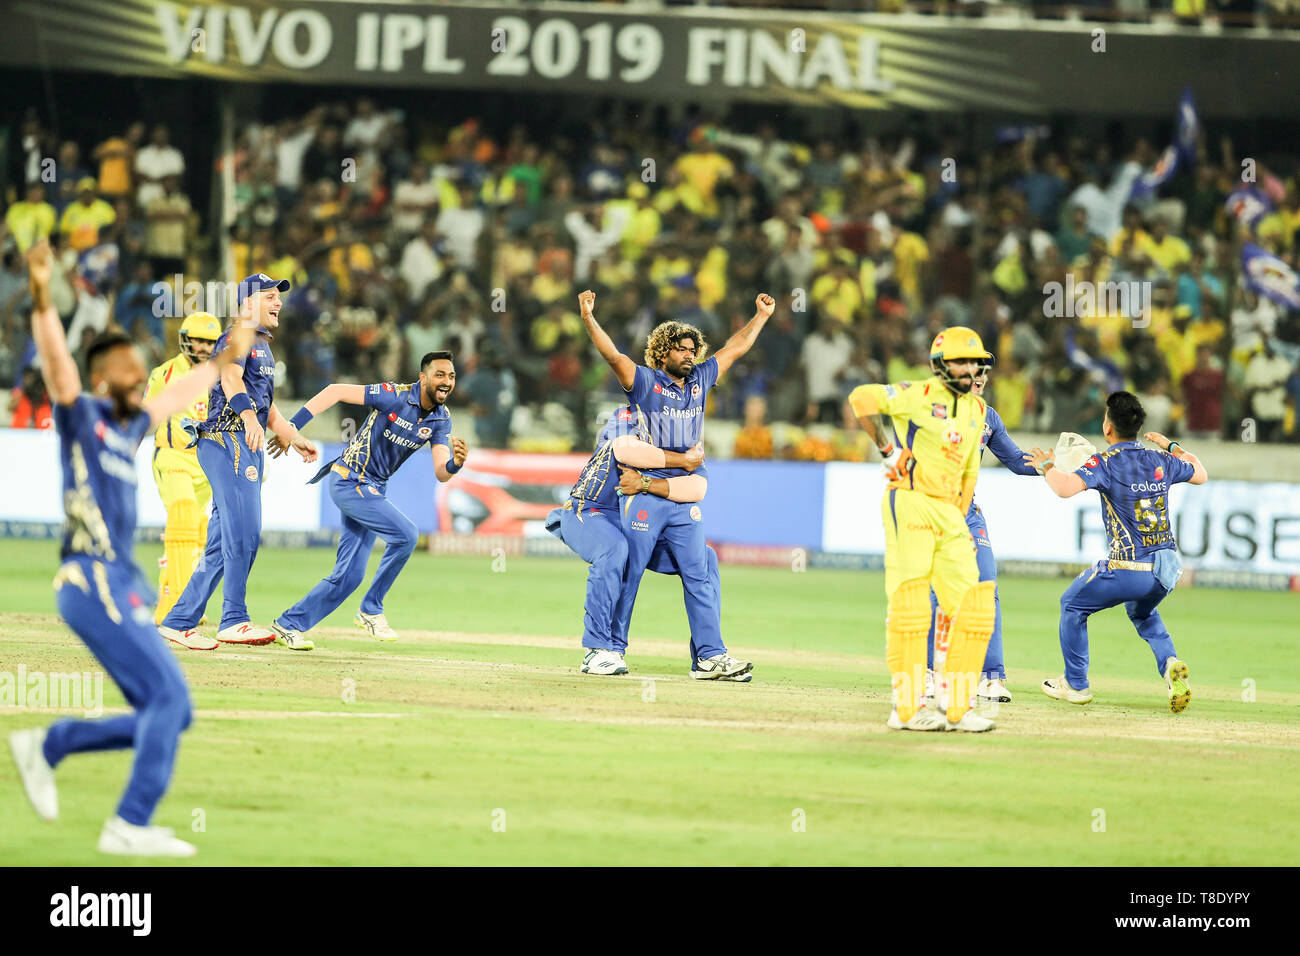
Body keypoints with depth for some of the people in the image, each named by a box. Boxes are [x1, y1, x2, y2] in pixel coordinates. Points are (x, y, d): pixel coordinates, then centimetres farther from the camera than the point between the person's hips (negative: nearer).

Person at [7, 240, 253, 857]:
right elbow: (56, 360, -21)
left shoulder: (131, 426, 18)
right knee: (167, 696, -13)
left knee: (169, 713, 7)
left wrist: (225, 362, 48)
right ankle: (130, 826, -10)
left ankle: (47, 747, 17)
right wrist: (42, 301, -37)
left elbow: (176, 396, 37)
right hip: (91, 577, -9)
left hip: (123, 585, 9)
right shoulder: (81, 414, -3)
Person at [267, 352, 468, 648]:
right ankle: (371, 610, -5)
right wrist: (291, 428, -21)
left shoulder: (441, 418, 0)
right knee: (405, 534, -21)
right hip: (349, 481, -7)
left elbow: (441, 473, -6)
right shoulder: (394, 396, -20)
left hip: (374, 490, 7)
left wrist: (455, 463, -31)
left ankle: (288, 625, 14)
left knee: (349, 576, 4)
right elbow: (335, 391, -17)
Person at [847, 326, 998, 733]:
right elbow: (861, 397, -16)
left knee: (973, 607, 2)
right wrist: (886, 448, -13)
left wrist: (961, 522, 15)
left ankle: (958, 707, 7)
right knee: (910, 604, -10)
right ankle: (907, 707, -7)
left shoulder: (977, 409, 16)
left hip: (949, 512, 7)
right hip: (909, 504, -7)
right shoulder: (919, 395, -6)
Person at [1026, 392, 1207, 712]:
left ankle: (1076, 684, 26)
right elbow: (1201, 474, 26)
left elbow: (1065, 488, -27)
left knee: (1073, 604, 20)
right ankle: (1169, 664, 7)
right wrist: (1172, 447, 37)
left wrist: (1047, 466, -7)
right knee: (1142, 612, 35)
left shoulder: (1105, 463, -11)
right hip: (1166, 571, 6)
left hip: (1128, 571, -6)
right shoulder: (1161, 461, 7)